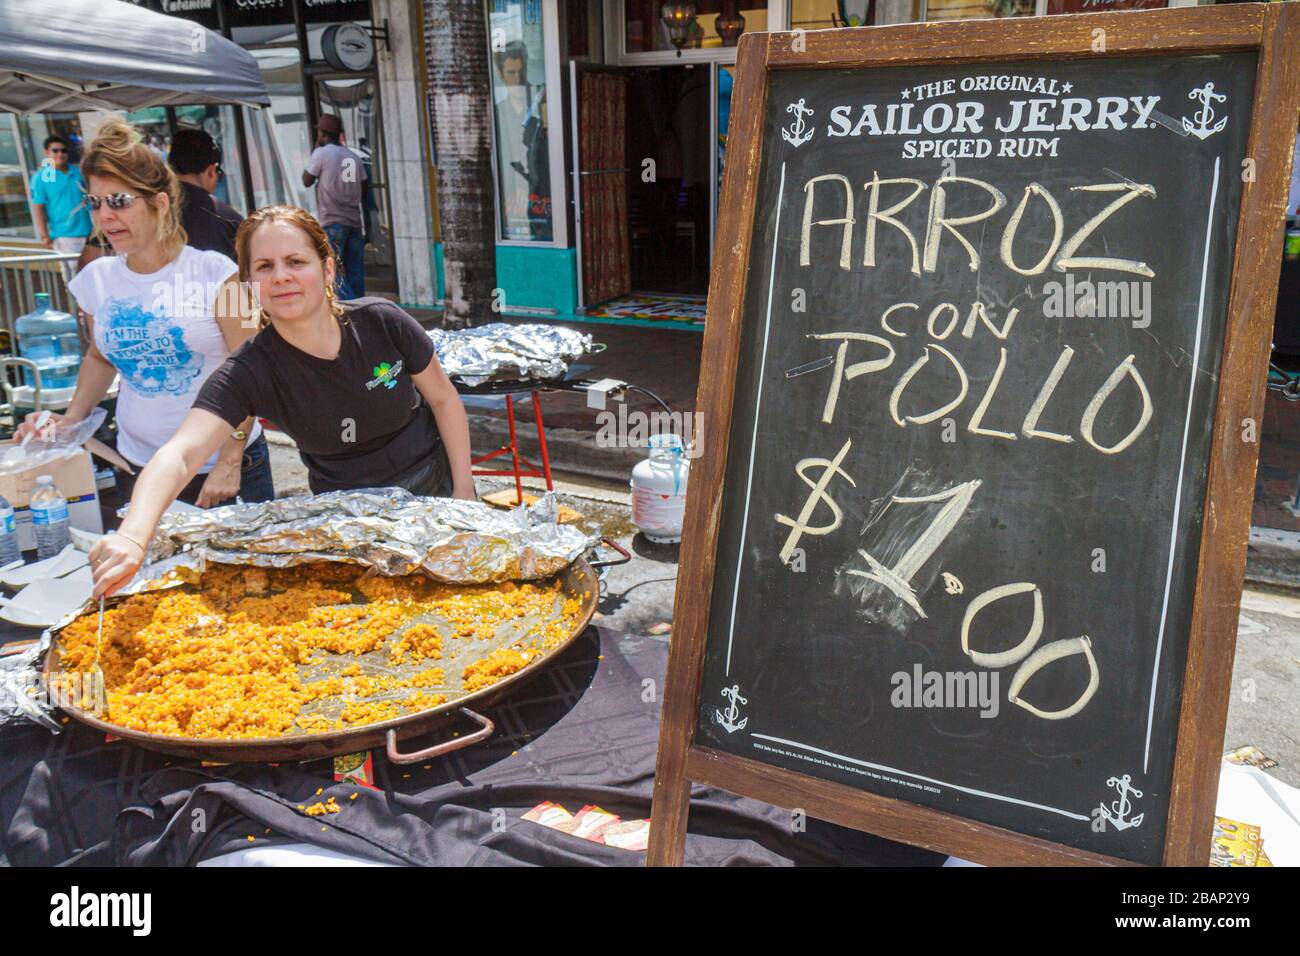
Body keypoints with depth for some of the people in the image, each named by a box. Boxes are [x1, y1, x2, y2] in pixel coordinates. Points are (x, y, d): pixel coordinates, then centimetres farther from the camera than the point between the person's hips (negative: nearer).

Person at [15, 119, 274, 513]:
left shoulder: (212, 272, -11)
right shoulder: (96, 279, 4)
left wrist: (230, 461, -15)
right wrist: (71, 418, 5)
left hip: (227, 466, -4)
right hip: (139, 469, 4)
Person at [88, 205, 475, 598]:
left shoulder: (381, 322, -21)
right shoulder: (249, 372, -23)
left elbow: (443, 397, -6)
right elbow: (180, 453, -37)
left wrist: (464, 489, -7)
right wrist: (133, 536, -56)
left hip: (433, 483, 1)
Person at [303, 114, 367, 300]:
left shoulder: (321, 153, -5)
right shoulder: (354, 157, 12)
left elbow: (307, 181, 5)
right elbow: (365, 189, 13)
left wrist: (314, 150, 12)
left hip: (332, 222, -6)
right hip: (354, 221, 6)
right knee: (355, 270, 7)